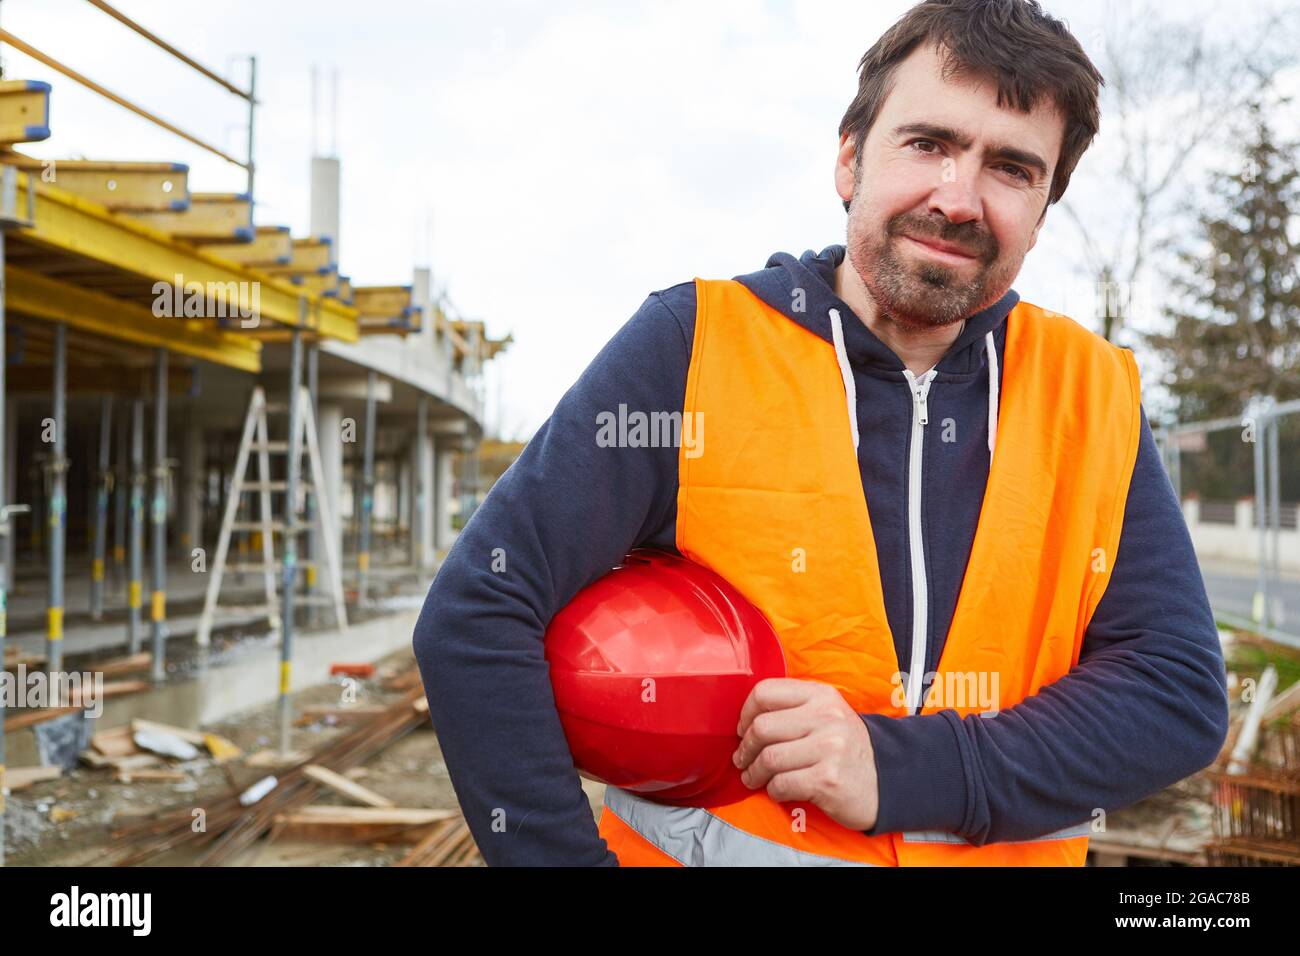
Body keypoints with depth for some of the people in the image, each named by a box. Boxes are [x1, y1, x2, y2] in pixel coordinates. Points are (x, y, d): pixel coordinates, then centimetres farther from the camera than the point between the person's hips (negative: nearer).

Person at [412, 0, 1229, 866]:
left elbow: (1182, 686, -12)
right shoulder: (692, 346, -17)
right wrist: (567, 855, -21)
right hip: (701, 843, -2)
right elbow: (475, 619, -20)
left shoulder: (1094, 398, -7)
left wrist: (898, 770, -23)